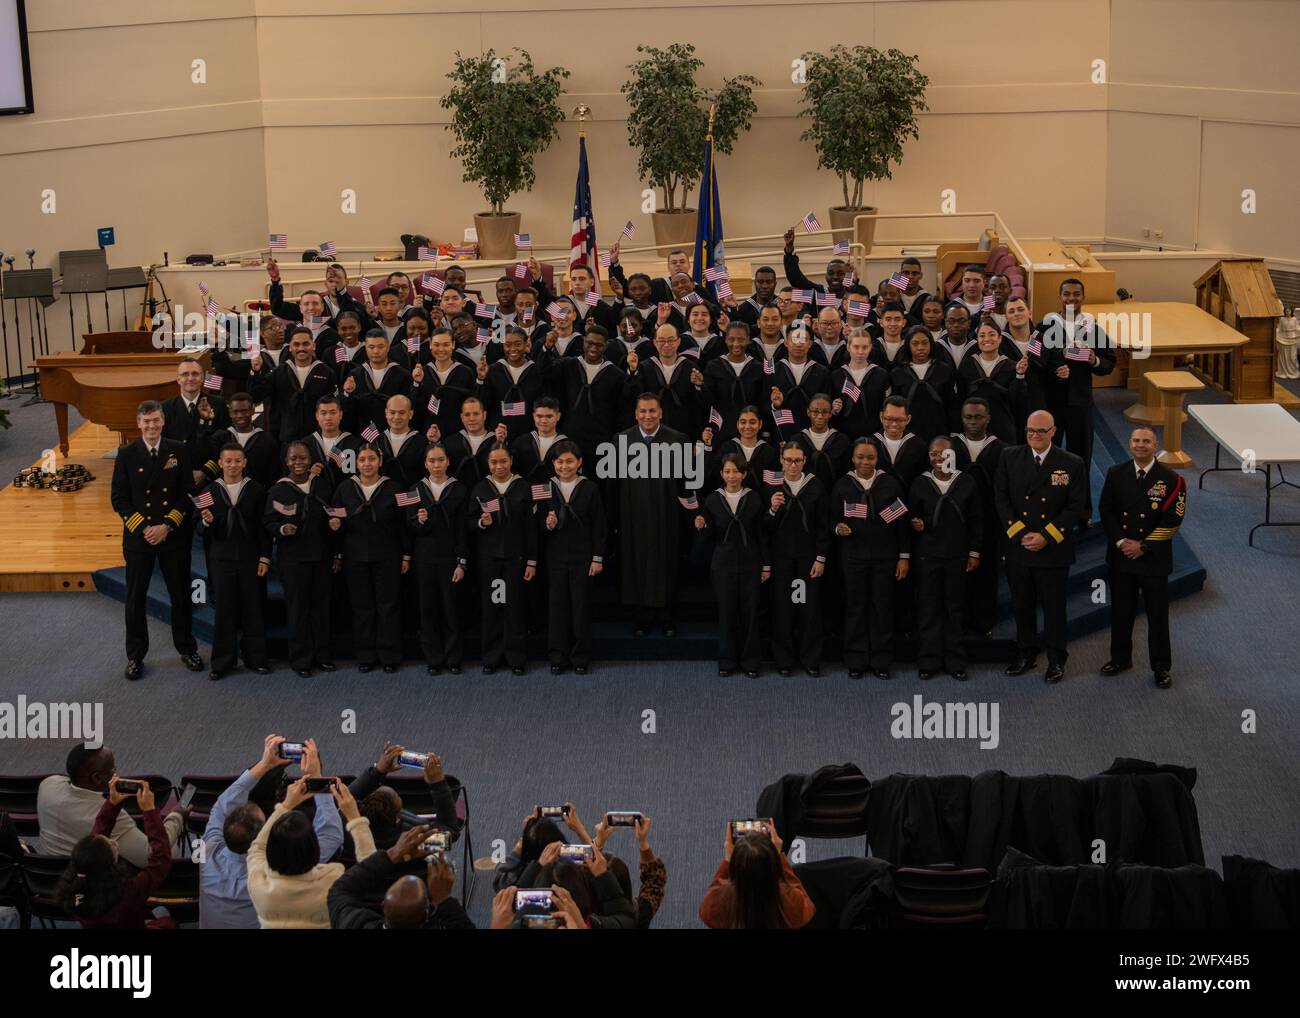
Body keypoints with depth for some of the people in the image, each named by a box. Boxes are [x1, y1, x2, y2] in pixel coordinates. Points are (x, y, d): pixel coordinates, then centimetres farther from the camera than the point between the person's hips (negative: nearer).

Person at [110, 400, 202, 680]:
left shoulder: (179, 451, -1)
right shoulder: (126, 454, -2)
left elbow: (188, 493, -2)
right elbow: (119, 499, -3)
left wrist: (167, 526, -12)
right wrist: (144, 528, -13)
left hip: (174, 535, 0)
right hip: (138, 535, 0)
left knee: (180, 594, 10)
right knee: (135, 598, 6)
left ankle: (186, 649, 26)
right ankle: (135, 656, 18)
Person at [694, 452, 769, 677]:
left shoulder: (754, 498, -1)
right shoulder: (713, 499, 0)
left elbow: (762, 534, 2)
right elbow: (711, 534, 5)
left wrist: (766, 565, 2)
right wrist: (702, 526, -17)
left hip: (750, 563, 0)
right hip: (723, 563, 1)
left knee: (750, 611, 3)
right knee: (726, 611, 4)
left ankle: (749, 660, 14)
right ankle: (727, 660, 15)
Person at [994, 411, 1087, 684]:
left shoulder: (1072, 464, -4)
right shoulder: (1009, 458, 2)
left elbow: (1076, 507, -6)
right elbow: (1001, 498, 0)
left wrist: (1046, 537, -14)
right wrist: (1019, 533, -11)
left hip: (1054, 550, -2)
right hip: (1017, 547, 2)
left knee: (1054, 607, 6)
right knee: (1023, 605, 12)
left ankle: (1056, 660, 19)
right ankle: (1025, 654, 27)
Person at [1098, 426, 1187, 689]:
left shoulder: (1170, 479, -9)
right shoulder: (1116, 474, 2)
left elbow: (1173, 519, -11)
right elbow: (1106, 510, 3)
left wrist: (1144, 546, -14)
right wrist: (1120, 542, -10)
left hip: (1154, 559, -3)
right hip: (1120, 556, 3)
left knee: (1157, 615, 4)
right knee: (1121, 611, 14)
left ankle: (1161, 667, 16)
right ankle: (1120, 658, 30)